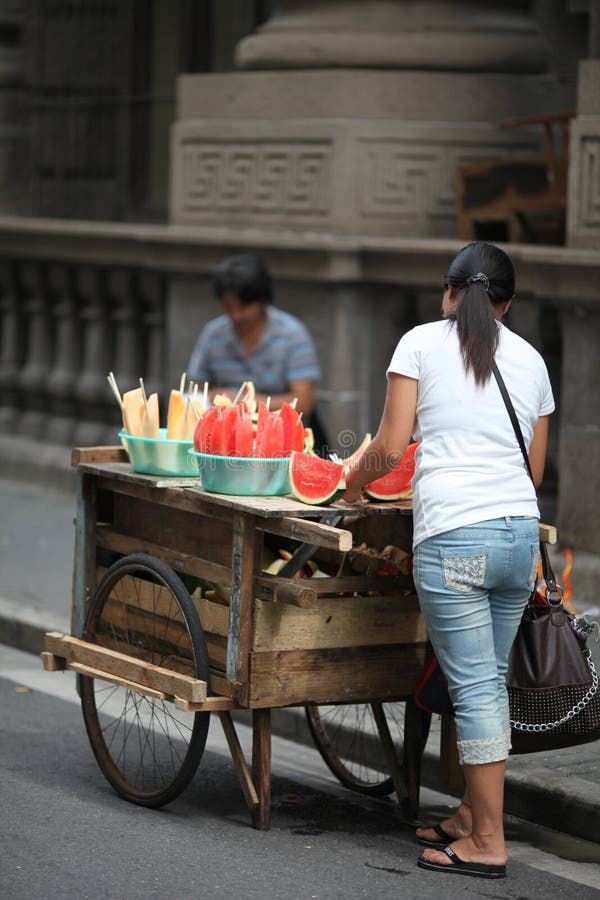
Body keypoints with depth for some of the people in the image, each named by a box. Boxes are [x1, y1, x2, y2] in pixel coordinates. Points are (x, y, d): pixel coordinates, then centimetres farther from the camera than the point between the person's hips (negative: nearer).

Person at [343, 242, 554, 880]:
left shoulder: (422, 342, 3)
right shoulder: (530, 360, 16)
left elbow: (390, 446, -3)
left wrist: (356, 479, 17)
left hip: (453, 537, -5)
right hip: (521, 532, 5)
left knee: (475, 687, -3)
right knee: (490, 681, 15)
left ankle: (488, 843, 2)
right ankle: (471, 816, 23)